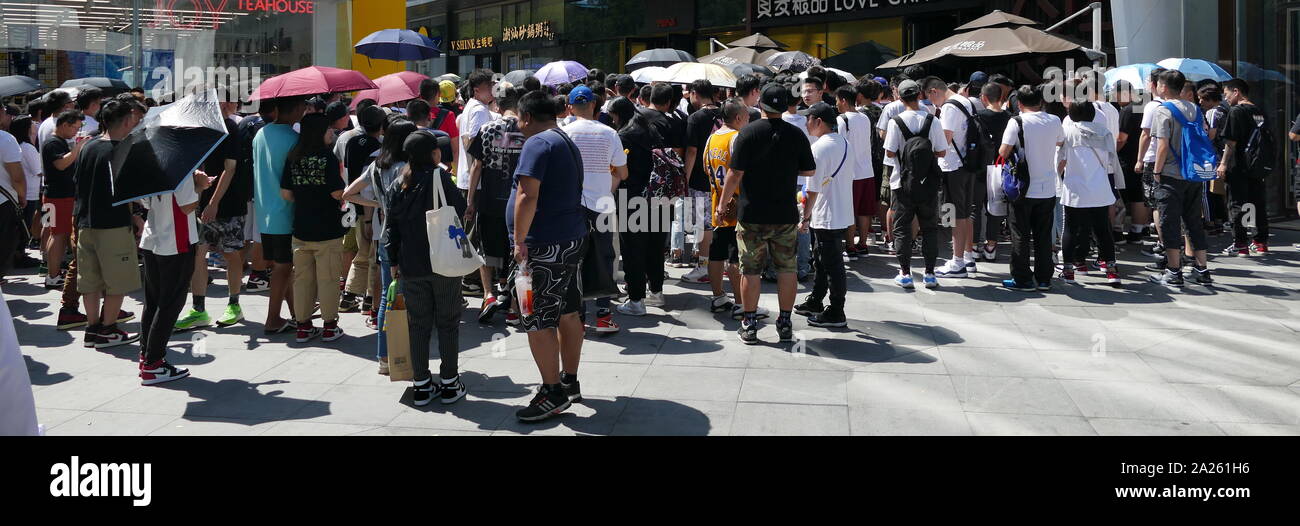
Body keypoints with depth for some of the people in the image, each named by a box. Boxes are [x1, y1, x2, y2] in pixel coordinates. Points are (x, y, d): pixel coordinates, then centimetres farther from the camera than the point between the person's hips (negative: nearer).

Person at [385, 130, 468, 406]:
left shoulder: (400, 184, 5)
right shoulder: (440, 177, -10)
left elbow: (391, 225, 7)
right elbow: (460, 211, -6)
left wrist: (394, 261, 14)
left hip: (411, 267, 4)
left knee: (418, 325, 10)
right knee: (447, 323, 7)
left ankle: (421, 385, 14)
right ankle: (449, 383, 11)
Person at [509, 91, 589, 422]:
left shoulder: (537, 144, -14)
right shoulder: (567, 143, 18)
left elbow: (527, 196, -23)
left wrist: (520, 241, -18)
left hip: (545, 245, -10)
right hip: (573, 239, 10)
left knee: (538, 321, -5)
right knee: (567, 314, 16)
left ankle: (553, 394, -1)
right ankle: (570, 383, 27)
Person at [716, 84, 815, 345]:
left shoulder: (748, 133, -9)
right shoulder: (797, 134, -1)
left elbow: (735, 173, -10)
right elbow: (809, 171, 7)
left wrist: (723, 203, 1)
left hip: (752, 214, -2)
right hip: (786, 214, 2)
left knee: (750, 270, 5)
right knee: (787, 269, 11)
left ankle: (749, 325, 9)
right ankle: (785, 324, 15)